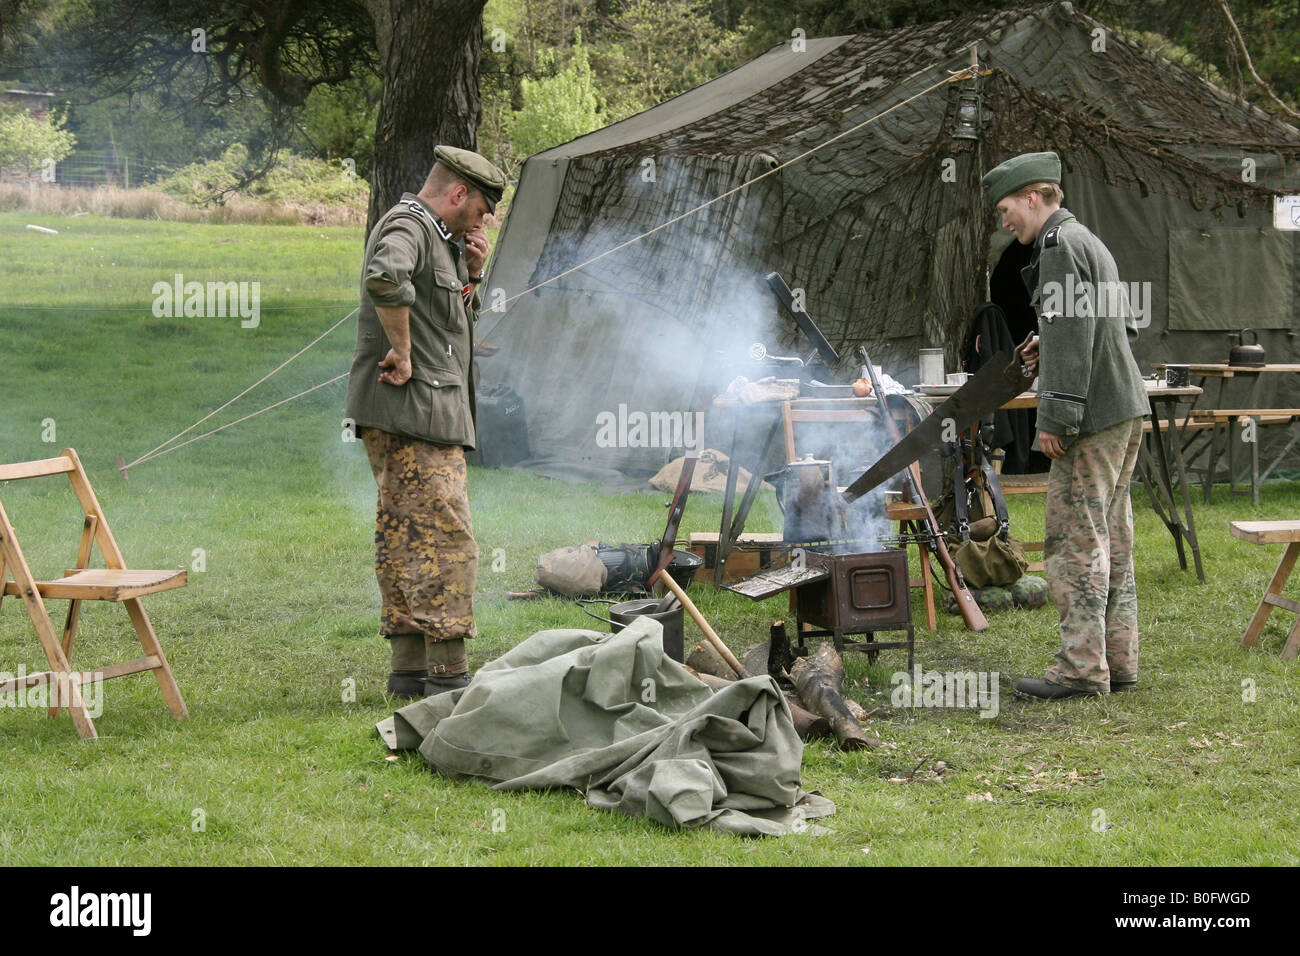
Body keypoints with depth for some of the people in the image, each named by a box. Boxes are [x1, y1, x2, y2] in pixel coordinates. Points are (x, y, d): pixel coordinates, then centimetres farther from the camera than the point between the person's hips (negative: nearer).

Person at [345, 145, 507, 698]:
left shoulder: (439, 237, 22)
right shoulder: (406, 228, -11)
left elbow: (447, 317, 31)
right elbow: (385, 277, -34)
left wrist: (471, 276, 13)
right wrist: (402, 352, -26)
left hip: (428, 413, 11)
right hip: (409, 410, -11)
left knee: (405, 539, 11)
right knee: (445, 537, -13)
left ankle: (410, 668, 14)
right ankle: (448, 672, -14)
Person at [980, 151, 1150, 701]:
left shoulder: (1060, 246, -11)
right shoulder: (1089, 243, 20)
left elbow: (1071, 334, -20)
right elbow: (1125, 325, 27)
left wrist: (1056, 416, -20)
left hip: (1092, 416, -10)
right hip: (1124, 410, 10)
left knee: (1075, 540, -9)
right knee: (1110, 539, 12)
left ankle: (1082, 668, -9)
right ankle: (1118, 662, 15)